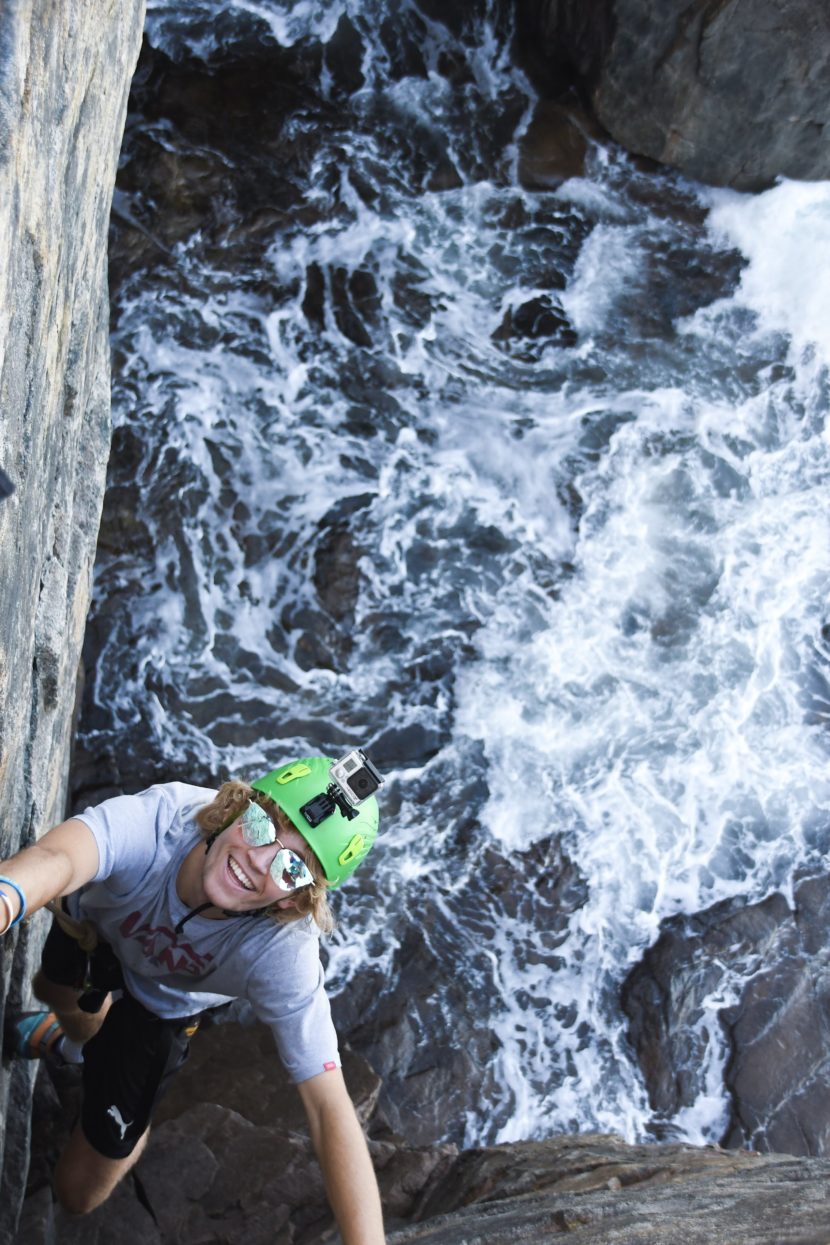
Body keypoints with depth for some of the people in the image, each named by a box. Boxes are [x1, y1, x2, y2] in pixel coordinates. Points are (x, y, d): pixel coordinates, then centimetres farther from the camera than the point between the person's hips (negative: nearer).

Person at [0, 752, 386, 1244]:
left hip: (163, 1000, -1)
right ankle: (82, 1041, 74)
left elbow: (330, 1107, -44)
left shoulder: (283, 954, -44)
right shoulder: (162, 816, -46)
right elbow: (57, 856, -68)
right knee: (56, 990, 38)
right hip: (92, 921, 2)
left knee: (80, 1191, 5)